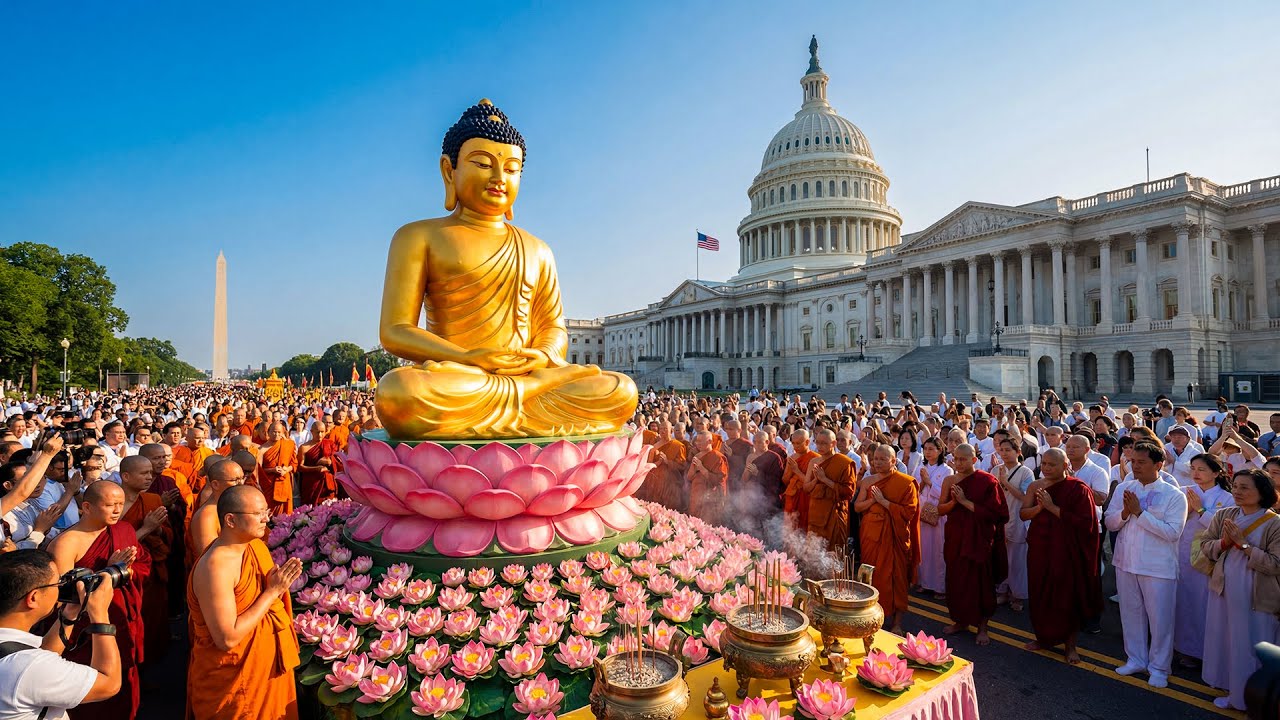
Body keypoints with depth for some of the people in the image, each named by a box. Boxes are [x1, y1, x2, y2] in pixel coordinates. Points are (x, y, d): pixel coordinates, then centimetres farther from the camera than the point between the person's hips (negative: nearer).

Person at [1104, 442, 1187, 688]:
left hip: (1158, 567, -4)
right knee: (1131, 613, 15)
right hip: (1126, 562, 4)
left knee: (1160, 619, 6)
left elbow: (1172, 532, -18)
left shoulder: (1174, 496, -9)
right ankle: (1136, 659, 31)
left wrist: (1139, 512, -21)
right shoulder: (1123, 489, 4)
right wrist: (1125, 512, -15)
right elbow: (1110, 523, 4)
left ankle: (1158, 667, 23)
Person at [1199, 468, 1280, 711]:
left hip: (1256, 598, -5)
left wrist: (1243, 544, -19)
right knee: (1224, 642, 15)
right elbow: (1205, 546, 5)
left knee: (1250, 649, 6)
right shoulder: (1224, 516, 2)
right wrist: (1223, 542, -14)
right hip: (1223, 591, 5)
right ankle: (1233, 692, 33)